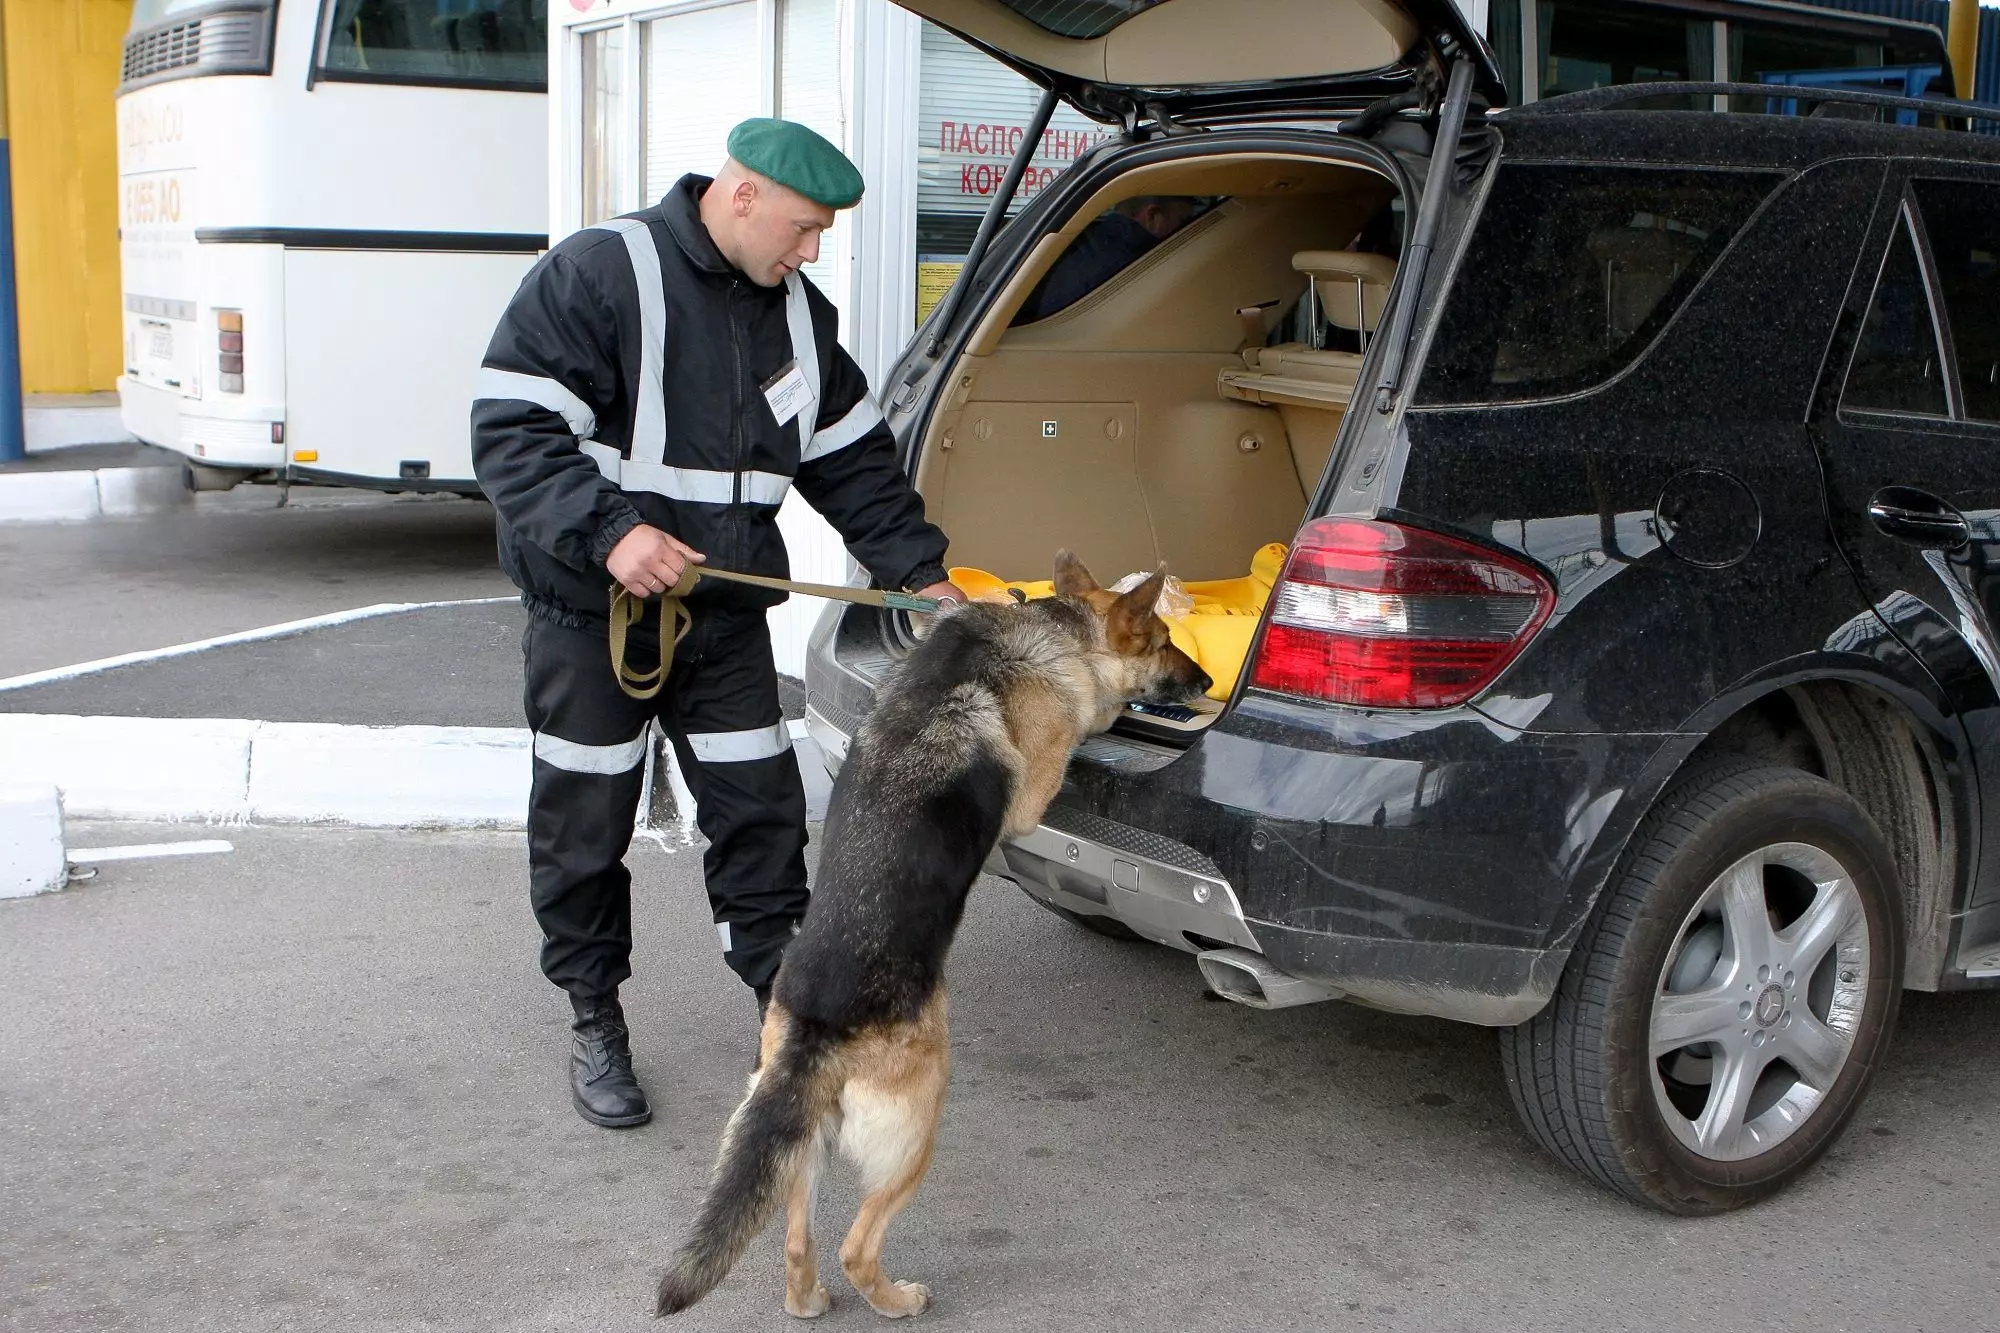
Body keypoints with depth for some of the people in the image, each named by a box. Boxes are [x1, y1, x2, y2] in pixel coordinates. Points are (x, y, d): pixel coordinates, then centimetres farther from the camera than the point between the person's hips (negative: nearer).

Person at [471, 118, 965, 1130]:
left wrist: (920, 572, 8)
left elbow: (854, 461, 14)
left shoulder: (797, 313, 8)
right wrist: (607, 528, -29)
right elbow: (511, 432, -19)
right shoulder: (595, 276, -14)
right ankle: (595, 1024, 23)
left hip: (727, 619, 5)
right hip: (590, 617, -5)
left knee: (762, 815, 6)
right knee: (584, 825, 5)